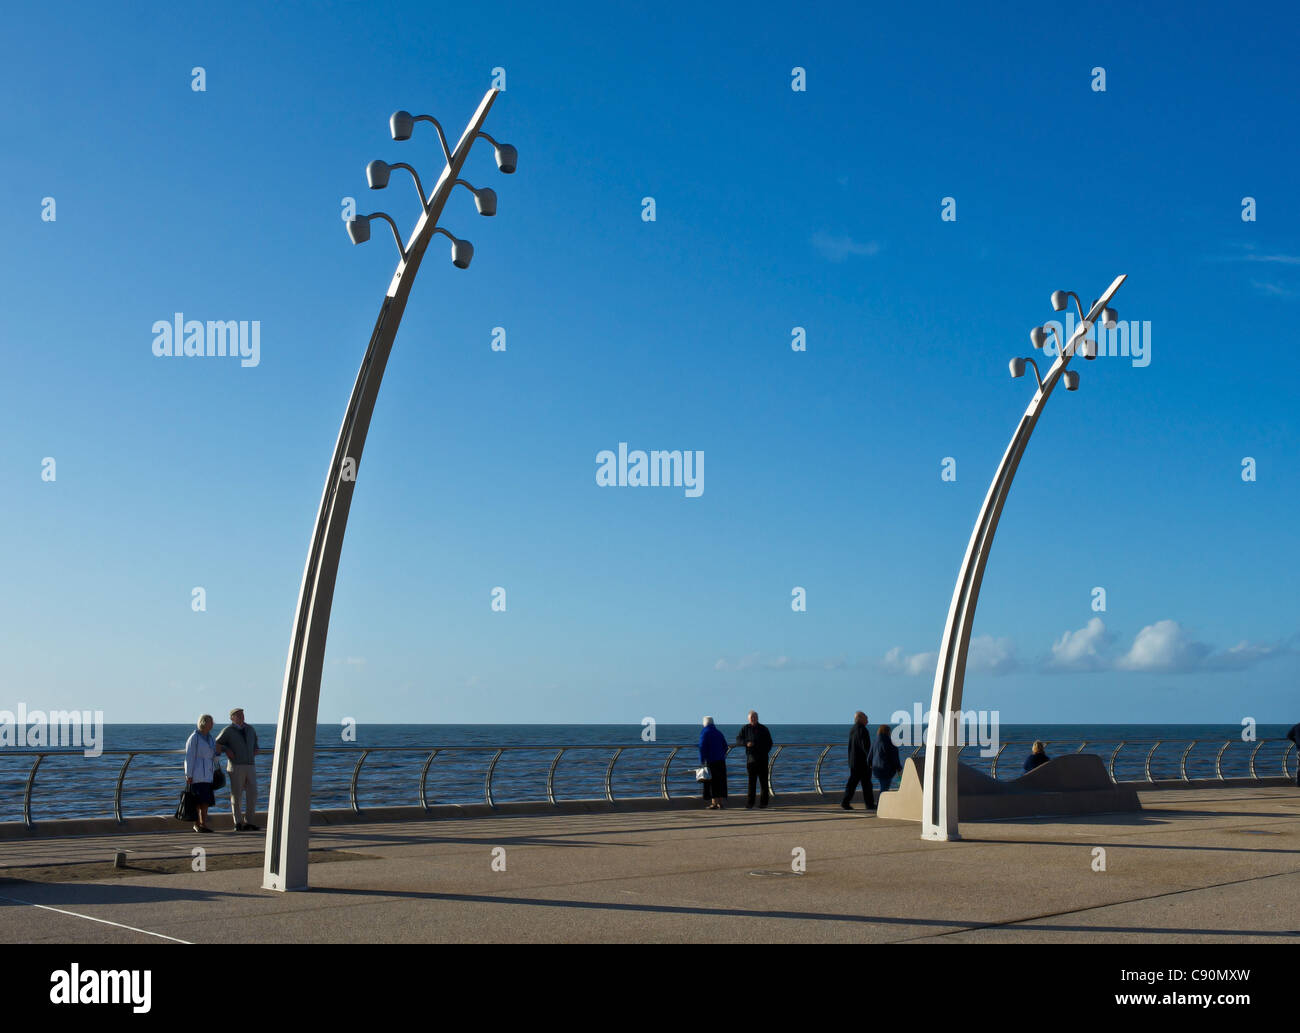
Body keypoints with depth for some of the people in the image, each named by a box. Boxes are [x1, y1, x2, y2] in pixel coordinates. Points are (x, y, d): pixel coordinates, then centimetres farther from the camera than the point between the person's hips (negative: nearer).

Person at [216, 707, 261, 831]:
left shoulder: (250, 729, 14)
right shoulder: (228, 730, -1)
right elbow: (216, 744, 5)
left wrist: (255, 749, 16)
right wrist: (226, 750, -11)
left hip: (250, 766, 5)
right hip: (236, 767, -5)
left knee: (252, 794, 0)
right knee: (236, 795, -3)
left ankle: (248, 823, 7)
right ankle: (238, 824, 5)